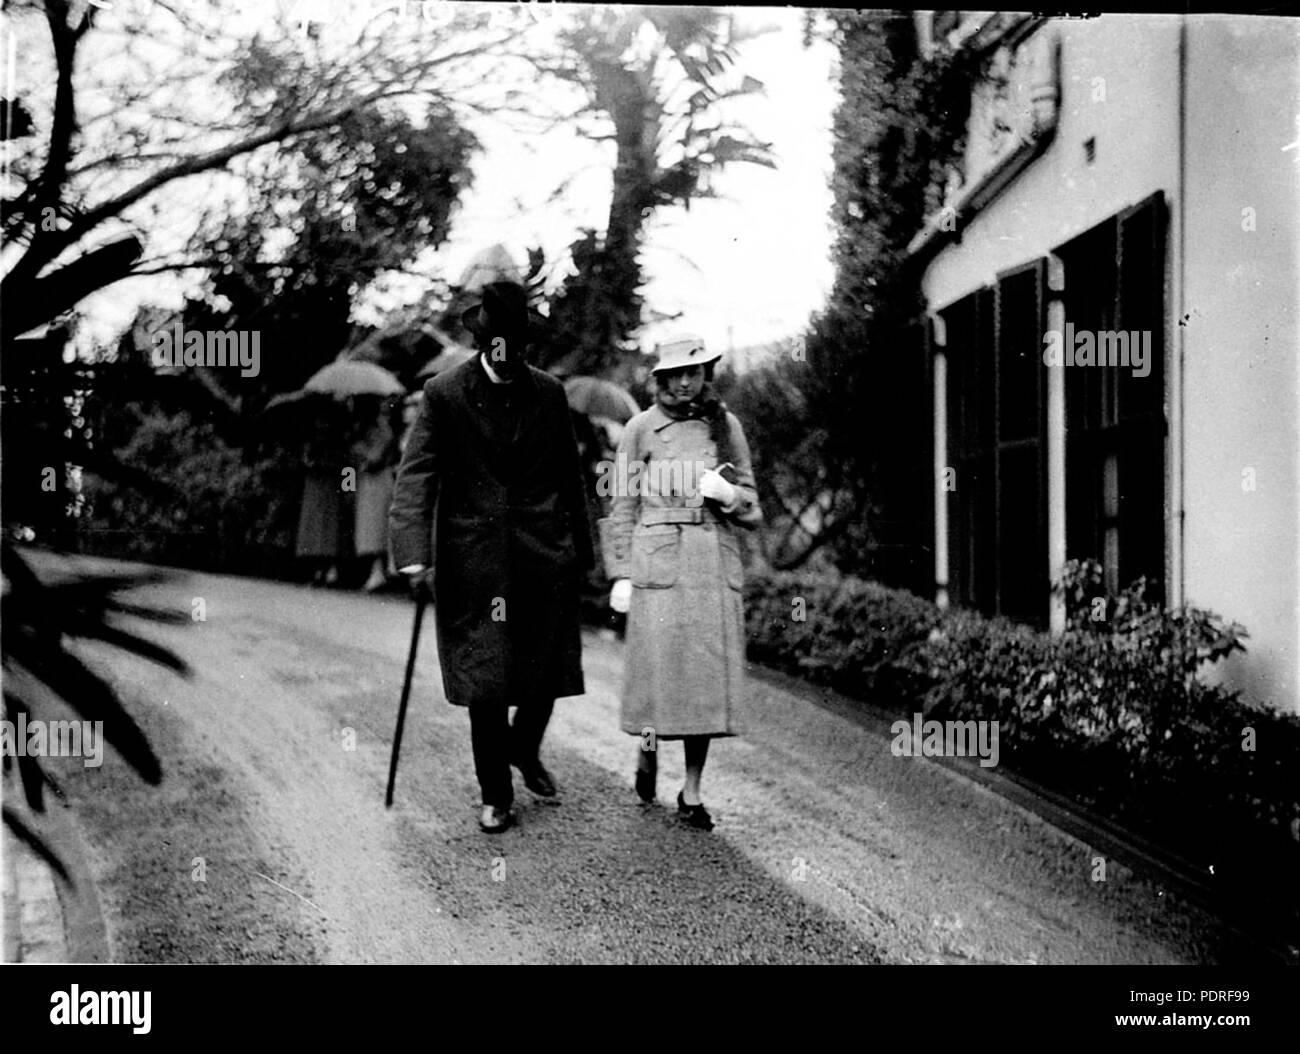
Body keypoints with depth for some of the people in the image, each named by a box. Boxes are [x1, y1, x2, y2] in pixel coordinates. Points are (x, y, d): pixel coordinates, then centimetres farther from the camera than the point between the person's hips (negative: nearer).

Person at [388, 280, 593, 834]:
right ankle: (495, 795, 21)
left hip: (544, 558, 2)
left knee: (547, 669, 6)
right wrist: (415, 557, -21)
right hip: (473, 562, -2)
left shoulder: (549, 393, 4)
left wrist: (580, 550, 13)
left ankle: (524, 750, 38)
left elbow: (569, 476, 12)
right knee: (484, 681, 3)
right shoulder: (443, 394, -5)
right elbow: (415, 476, -10)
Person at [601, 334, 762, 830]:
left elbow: (752, 510, 15)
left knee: (708, 675, 1)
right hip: (658, 562, -2)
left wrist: (728, 495, -7)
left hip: (716, 564, 2)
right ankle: (647, 746, 26)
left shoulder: (726, 426, 11)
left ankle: (692, 793, 11)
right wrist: (620, 573, 1)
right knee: (658, 665, -6)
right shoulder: (641, 428, 4)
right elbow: (623, 506, 6)